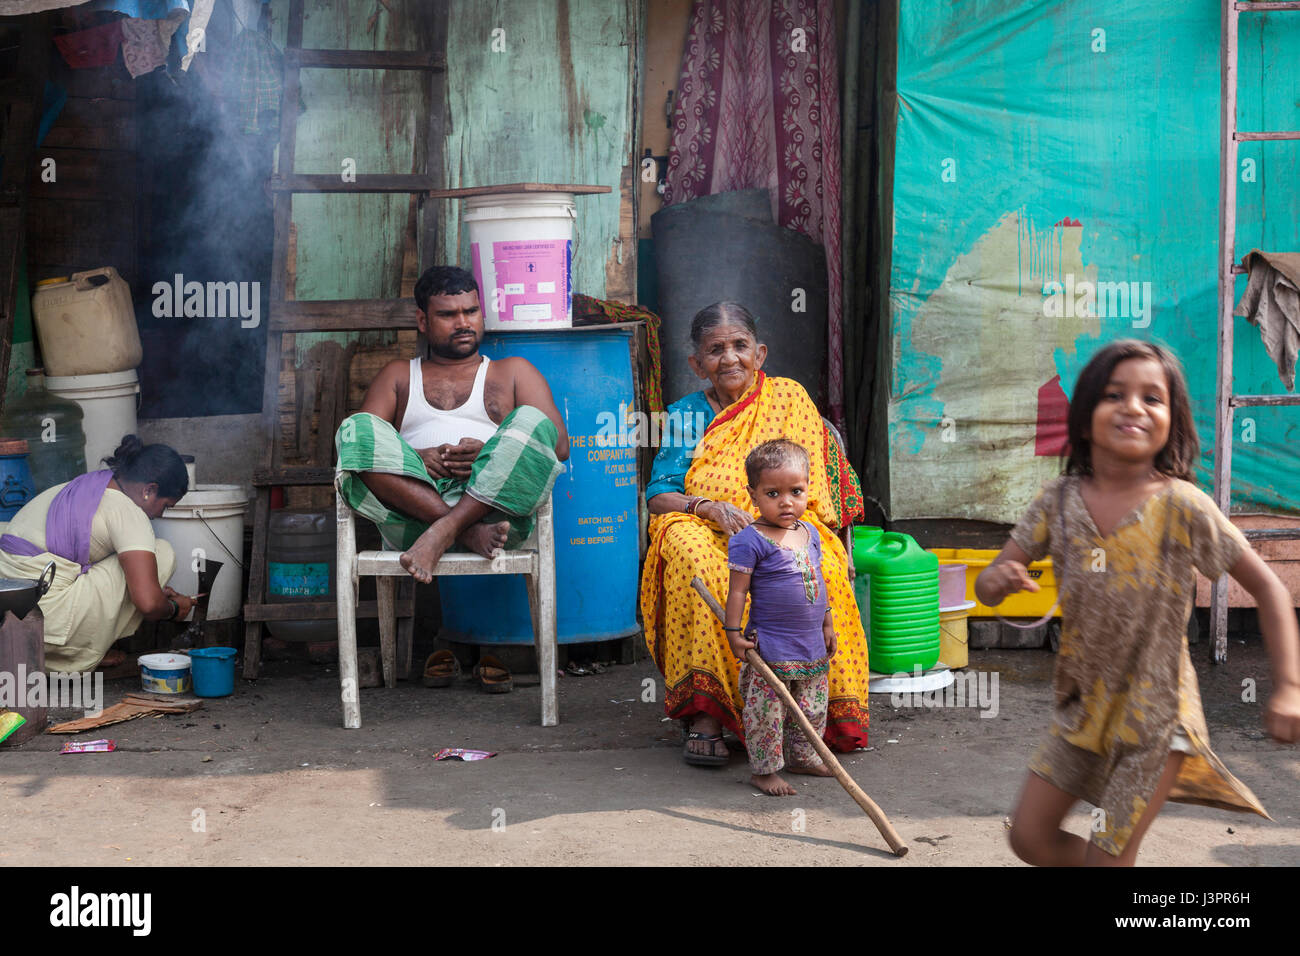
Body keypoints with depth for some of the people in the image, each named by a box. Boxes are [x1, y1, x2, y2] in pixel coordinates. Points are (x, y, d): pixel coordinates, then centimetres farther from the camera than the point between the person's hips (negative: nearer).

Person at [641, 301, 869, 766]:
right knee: (698, 561, -38)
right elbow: (657, 497, 6)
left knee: (820, 570, -36)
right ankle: (704, 715, -35)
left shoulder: (787, 397, 13)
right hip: (702, 531, 0)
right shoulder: (684, 415, 16)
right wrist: (709, 508, -15)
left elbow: (809, 488, 6)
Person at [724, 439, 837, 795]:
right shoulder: (750, 541, -15)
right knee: (767, 711, -1)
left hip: (812, 645, 7)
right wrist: (734, 632, -15)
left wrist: (827, 624, 19)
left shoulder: (809, 533, 8)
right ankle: (764, 770, 11)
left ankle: (802, 756, 34)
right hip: (770, 645, -7)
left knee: (812, 708, 17)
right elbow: (738, 589, -12)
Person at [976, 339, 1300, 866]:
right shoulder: (1060, 501, -7)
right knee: (1030, 836, 10)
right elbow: (993, 581, -2)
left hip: (1155, 714, -4)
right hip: (1083, 706, 5)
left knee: (1107, 856, 0)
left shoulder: (1182, 507, -18)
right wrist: (996, 580, -27)